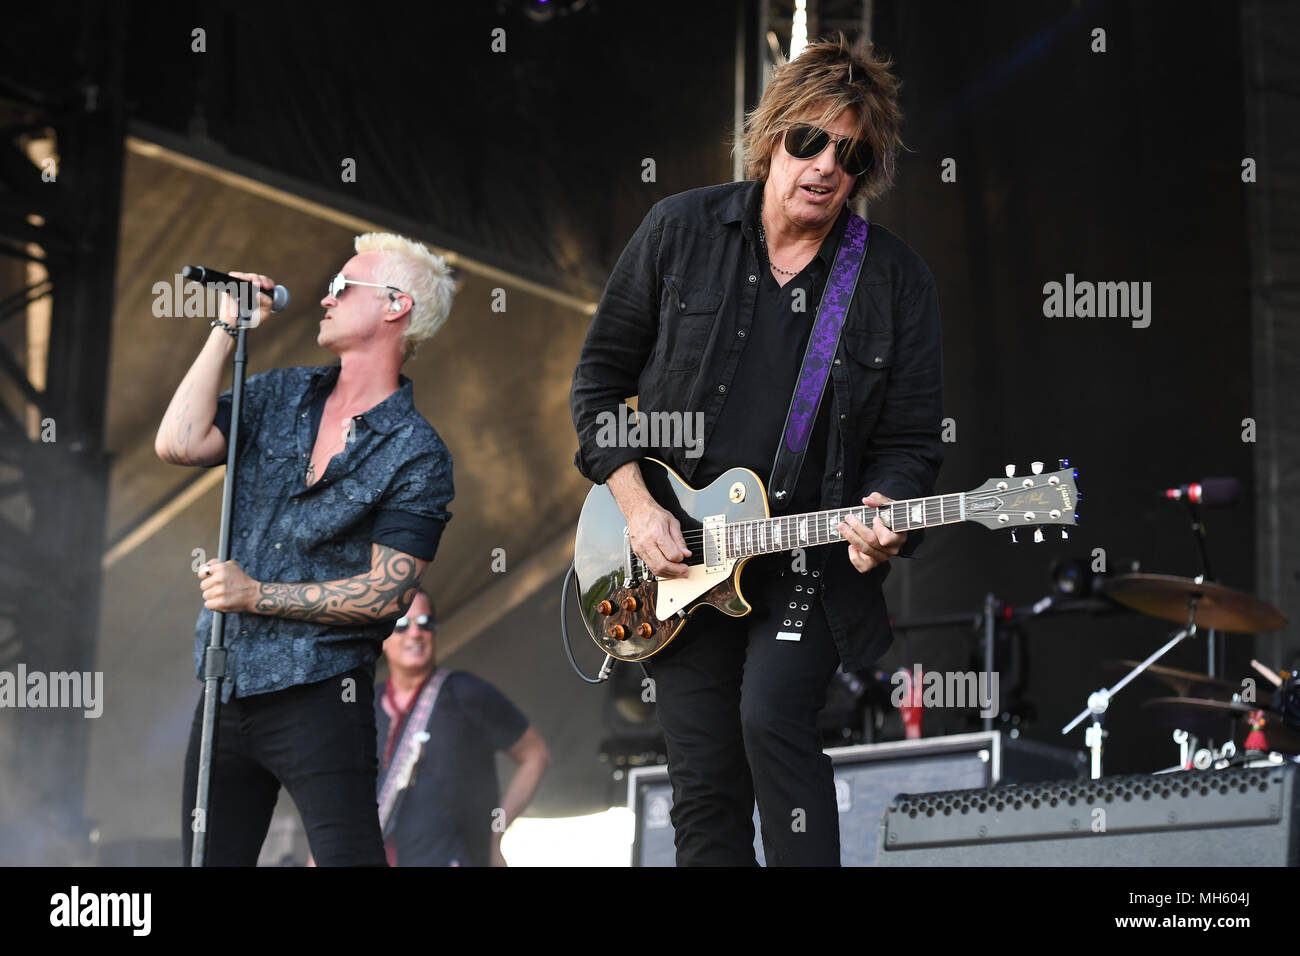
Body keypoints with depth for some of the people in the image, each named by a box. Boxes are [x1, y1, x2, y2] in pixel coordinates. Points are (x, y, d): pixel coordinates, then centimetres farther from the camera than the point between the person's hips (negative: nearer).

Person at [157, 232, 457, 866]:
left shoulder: (416, 453, -5)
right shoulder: (280, 396, 12)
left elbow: (386, 593, -11)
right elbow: (178, 444, -3)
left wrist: (257, 596, -13)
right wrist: (228, 329, 0)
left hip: (317, 695, -5)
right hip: (226, 689, 6)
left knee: (347, 857, -11)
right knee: (212, 859, 9)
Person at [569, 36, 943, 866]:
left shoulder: (895, 279, -2)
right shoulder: (681, 230, 0)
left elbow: (912, 440, 1)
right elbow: (600, 375, 6)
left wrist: (882, 519, -20)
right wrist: (637, 505, -5)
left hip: (812, 567, -2)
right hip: (678, 558, 2)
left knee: (773, 714, -26)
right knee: (706, 792, 3)